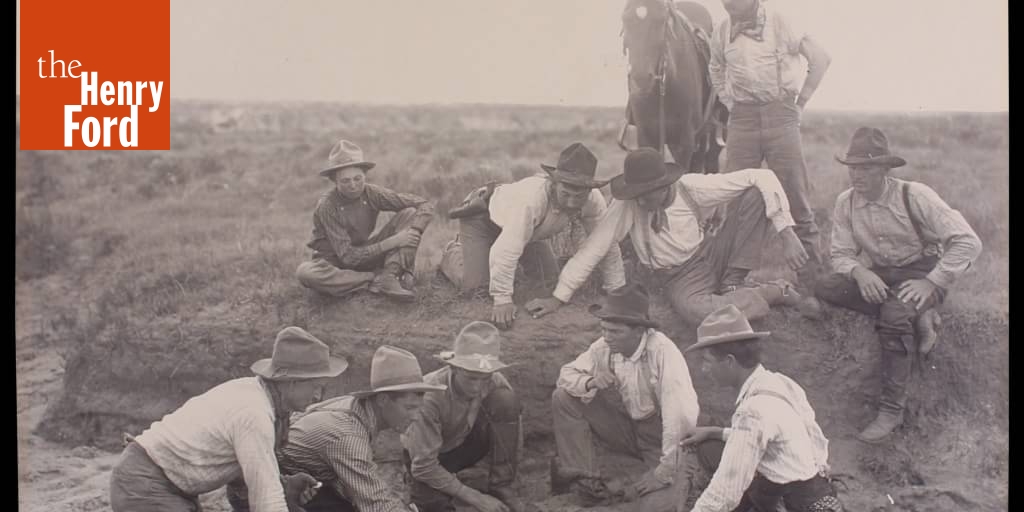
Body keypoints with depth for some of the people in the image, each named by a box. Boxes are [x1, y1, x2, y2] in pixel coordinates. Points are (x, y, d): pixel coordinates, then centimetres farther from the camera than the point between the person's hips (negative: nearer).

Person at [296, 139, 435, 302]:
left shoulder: (371, 193, -14)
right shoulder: (327, 206, -24)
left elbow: (426, 205, -11)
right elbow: (348, 256, -26)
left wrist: (414, 232, -31)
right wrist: (391, 242, -30)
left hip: (367, 254, 3)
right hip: (336, 262, -3)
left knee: (410, 213, -11)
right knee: (305, 272, -38)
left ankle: (389, 277, -27)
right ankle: (378, 278, -27)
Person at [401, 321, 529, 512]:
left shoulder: (494, 383, -23)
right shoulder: (430, 395, -35)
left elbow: (513, 438, -12)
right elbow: (423, 467, -33)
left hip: (464, 444, 5)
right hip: (422, 457, -5)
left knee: (506, 401, -23)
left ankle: (502, 490, -14)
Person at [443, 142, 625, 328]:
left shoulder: (593, 200, -30)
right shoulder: (532, 198, -47)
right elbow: (507, 250, -47)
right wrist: (502, 300, -46)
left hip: (529, 229, 6)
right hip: (482, 216, -6)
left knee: (550, 279, 3)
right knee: (476, 285, -15)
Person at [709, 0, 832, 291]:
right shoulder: (723, 31, 7)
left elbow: (820, 58, -1)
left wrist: (800, 103, 0)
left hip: (779, 113, -4)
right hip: (741, 119, 4)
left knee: (796, 199, -4)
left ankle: (811, 281, 3)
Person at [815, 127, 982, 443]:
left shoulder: (914, 197, -18)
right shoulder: (846, 203, -4)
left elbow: (968, 242, -20)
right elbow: (841, 253, -1)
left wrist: (931, 283, -27)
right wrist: (859, 272, -25)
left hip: (922, 271, -6)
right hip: (880, 275, 6)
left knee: (894, 314, -36)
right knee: (826, 290, -18)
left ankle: (892, 410, -26)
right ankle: (916, 320, -11)